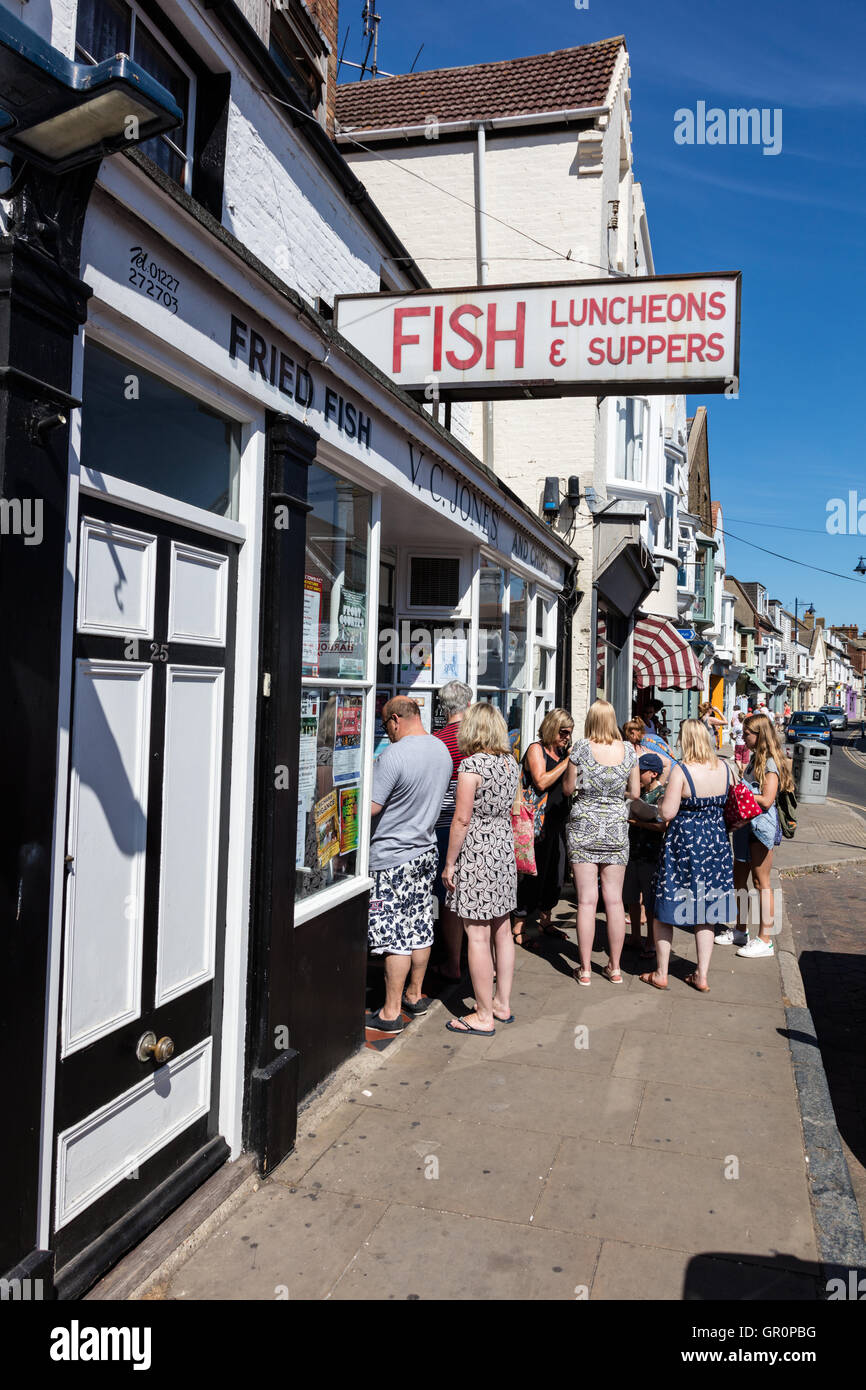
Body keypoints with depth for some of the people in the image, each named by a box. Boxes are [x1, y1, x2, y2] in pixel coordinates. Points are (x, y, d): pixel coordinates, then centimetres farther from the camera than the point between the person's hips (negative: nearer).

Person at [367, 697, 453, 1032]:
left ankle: (390, 1013, 6)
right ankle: (414, 995, 30)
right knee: (419, 927, 16)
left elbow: (370, 807, -21)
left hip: (392, 857, -8)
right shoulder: (442, 749, 6)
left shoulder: (393, 755, -21)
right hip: (426, 850, 8)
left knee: (395, 936, -2)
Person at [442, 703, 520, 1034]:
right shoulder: (511, 763, 6)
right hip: (505, 847, 8)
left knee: (477, 936, -1)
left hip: (477, 852, -8)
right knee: (502, 930, 15)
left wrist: (449, 863, -9)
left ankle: (483, 1016, 6)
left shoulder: (471, 764, -16)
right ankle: (502, 1004, 26)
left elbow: (462, 819, -16)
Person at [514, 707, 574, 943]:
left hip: (558, 820, 8)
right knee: (533, 872, -6)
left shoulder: (561, 751, 15)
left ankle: (545, 921, 26)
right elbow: (541, 782, -22)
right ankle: (518, 927, 3)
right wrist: (567, 762, -18)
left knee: (554, 872, 14)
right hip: (539, 820, -8)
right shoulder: (536, 749, -8)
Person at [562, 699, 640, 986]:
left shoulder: (581, 749, -8)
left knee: (587, 900, 1)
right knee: (614, 899, 8)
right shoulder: (628, 750, -1)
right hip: (617, 827, 2)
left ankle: (585, 969, 6)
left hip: (584, 825, -2)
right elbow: (635, 792, 6)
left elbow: (567, 789, 0)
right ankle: (614, 968, 17)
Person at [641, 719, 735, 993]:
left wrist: (662, 802, 0)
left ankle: (661, 973, 15)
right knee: (705, 912, 15)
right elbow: (728, 805, 12)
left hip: (684, 842, -5)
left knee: (666, 908, 9)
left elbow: (667, 813, -20)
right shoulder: (724, 768, -1)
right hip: (716, 841, 5)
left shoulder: (682, 770, -18)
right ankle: (702, 975, 18)